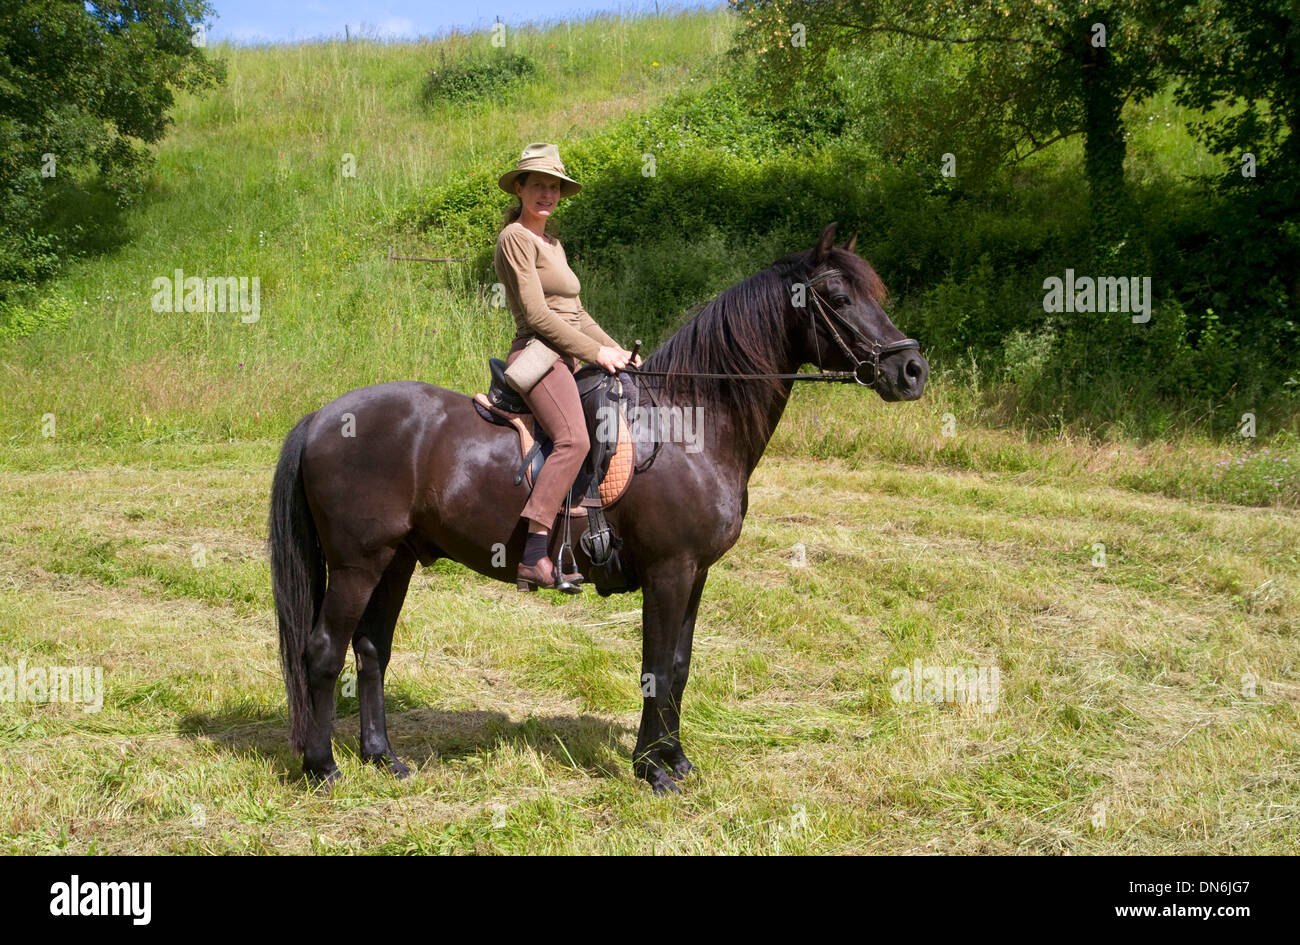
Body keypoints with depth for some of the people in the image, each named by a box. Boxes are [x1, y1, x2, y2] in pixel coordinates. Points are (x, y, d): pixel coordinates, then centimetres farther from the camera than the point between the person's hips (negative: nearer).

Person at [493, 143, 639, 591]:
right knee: (573, 439, -31)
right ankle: (533, 559, -37)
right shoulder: (516, 238, -6)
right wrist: (597, 352, -12)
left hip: (569, 357, 10)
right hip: (538, 354, -10)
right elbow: (536, 314, -14)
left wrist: (618, 350, 15)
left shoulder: (552, 243, 23)